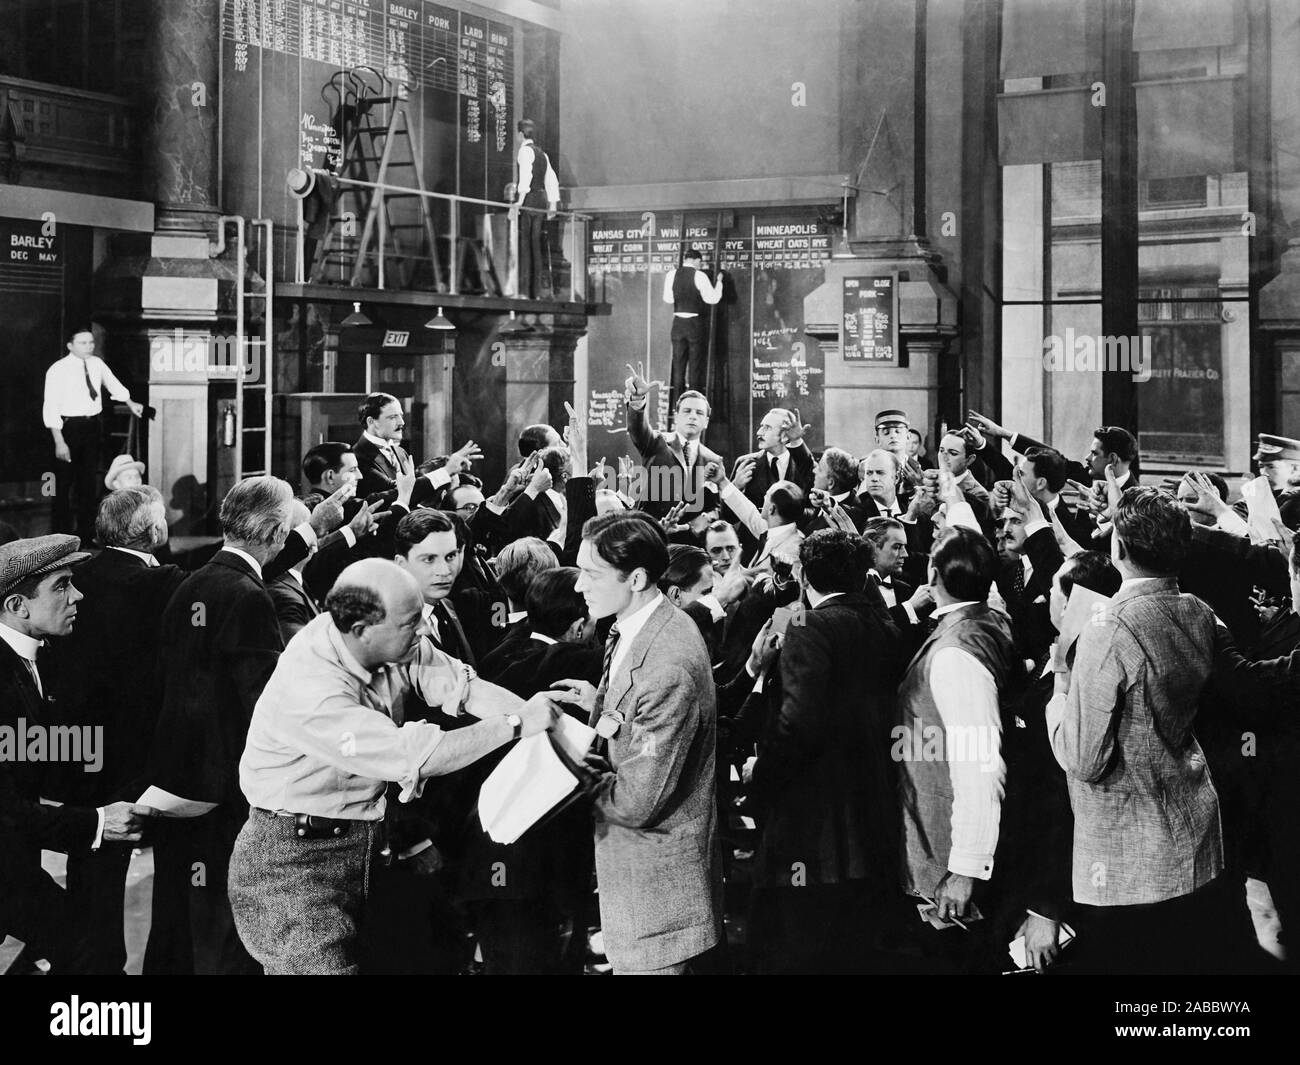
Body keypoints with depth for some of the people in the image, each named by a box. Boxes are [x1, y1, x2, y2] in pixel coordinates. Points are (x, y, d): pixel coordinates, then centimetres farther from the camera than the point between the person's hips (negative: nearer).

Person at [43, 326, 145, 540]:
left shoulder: (97, 364, 4)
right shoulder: (58, 370, -13)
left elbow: (113, 383, 26)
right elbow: (51, 409, -15)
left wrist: (130, 403, 33)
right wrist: (59, 442, -20)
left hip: (94, 426, 5)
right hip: (69, 426, -5)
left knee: (89, 482, 13)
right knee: (64, 483, 0)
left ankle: (87, 531, 24)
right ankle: (62, 535, 9)